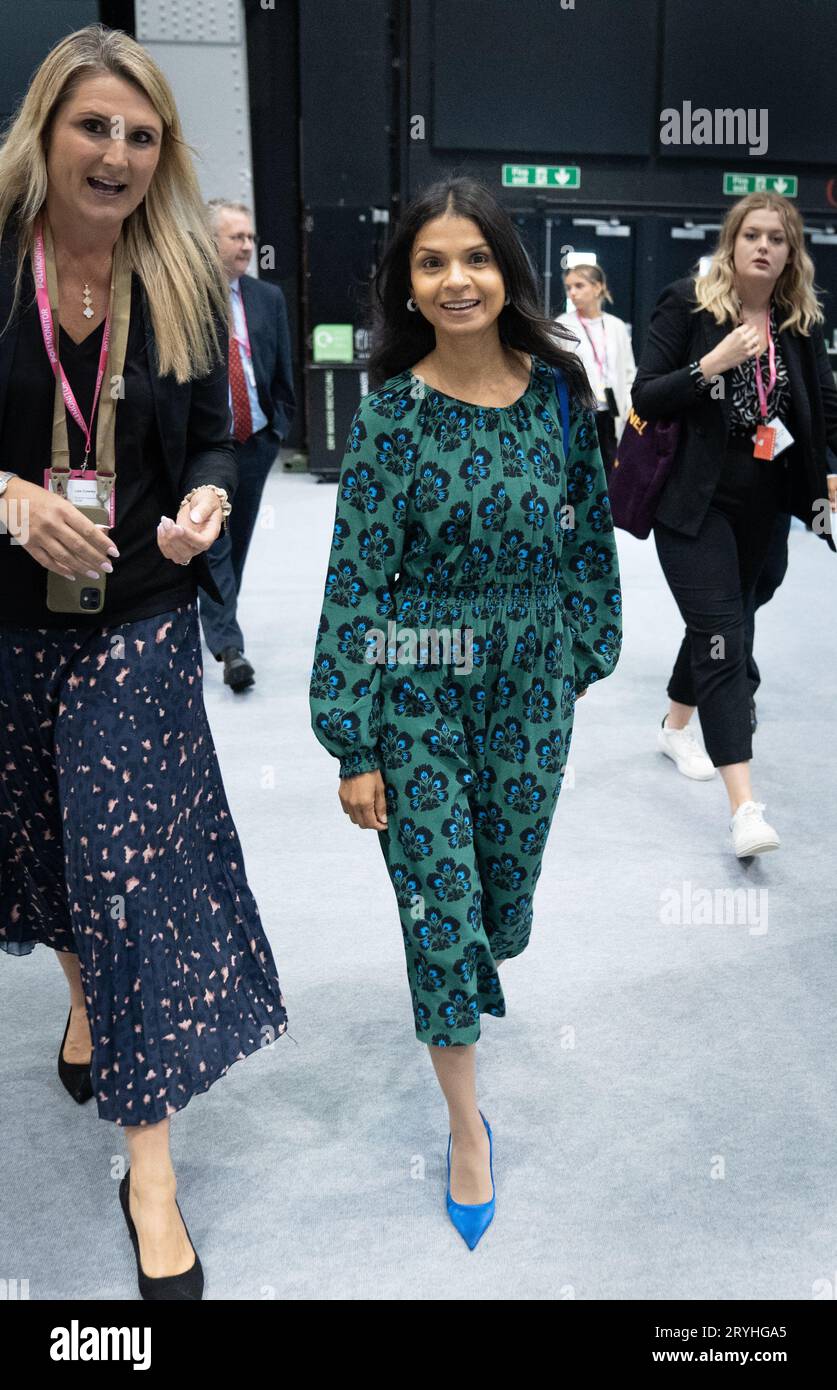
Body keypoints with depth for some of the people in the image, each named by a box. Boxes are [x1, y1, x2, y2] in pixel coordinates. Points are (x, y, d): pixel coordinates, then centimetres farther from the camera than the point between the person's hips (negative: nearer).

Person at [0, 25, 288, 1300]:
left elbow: (213, 435, 6)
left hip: (139, 622, -1)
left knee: (138, 864, -3)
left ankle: (151, 1172, 10)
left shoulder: (185, 284, 0)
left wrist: (207, 504, -15)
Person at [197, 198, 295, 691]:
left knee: (237, 543, 13)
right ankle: (229, 645, -7)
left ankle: (216, 623, 31)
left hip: (255, 441, 4)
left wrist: (280, 425, 8)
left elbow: (283, 371, 14)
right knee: (212, 544, -8)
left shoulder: (269, 297, 10)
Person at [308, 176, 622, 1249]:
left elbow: (588, 533, 9)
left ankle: (480, 976, 55)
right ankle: (467, 1121, 23)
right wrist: (354, 748, -14)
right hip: (420, 688, -3)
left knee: (509, 868, 18)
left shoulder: (559, 389, -2)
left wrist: (586, 657, 12)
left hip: (531, 679, 3)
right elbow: (356, 583, -13)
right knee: (437, 892, 3)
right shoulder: (390, 415, -12)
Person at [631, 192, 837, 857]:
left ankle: (677, 726, 45)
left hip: (761, 504, 5)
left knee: (715, 625, 18)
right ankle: (745, 807, -16)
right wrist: (714, 364, -24)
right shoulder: (687, 302, -6)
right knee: (723, 638, -13)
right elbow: (645, 397, -10)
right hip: (693, 502, -5)